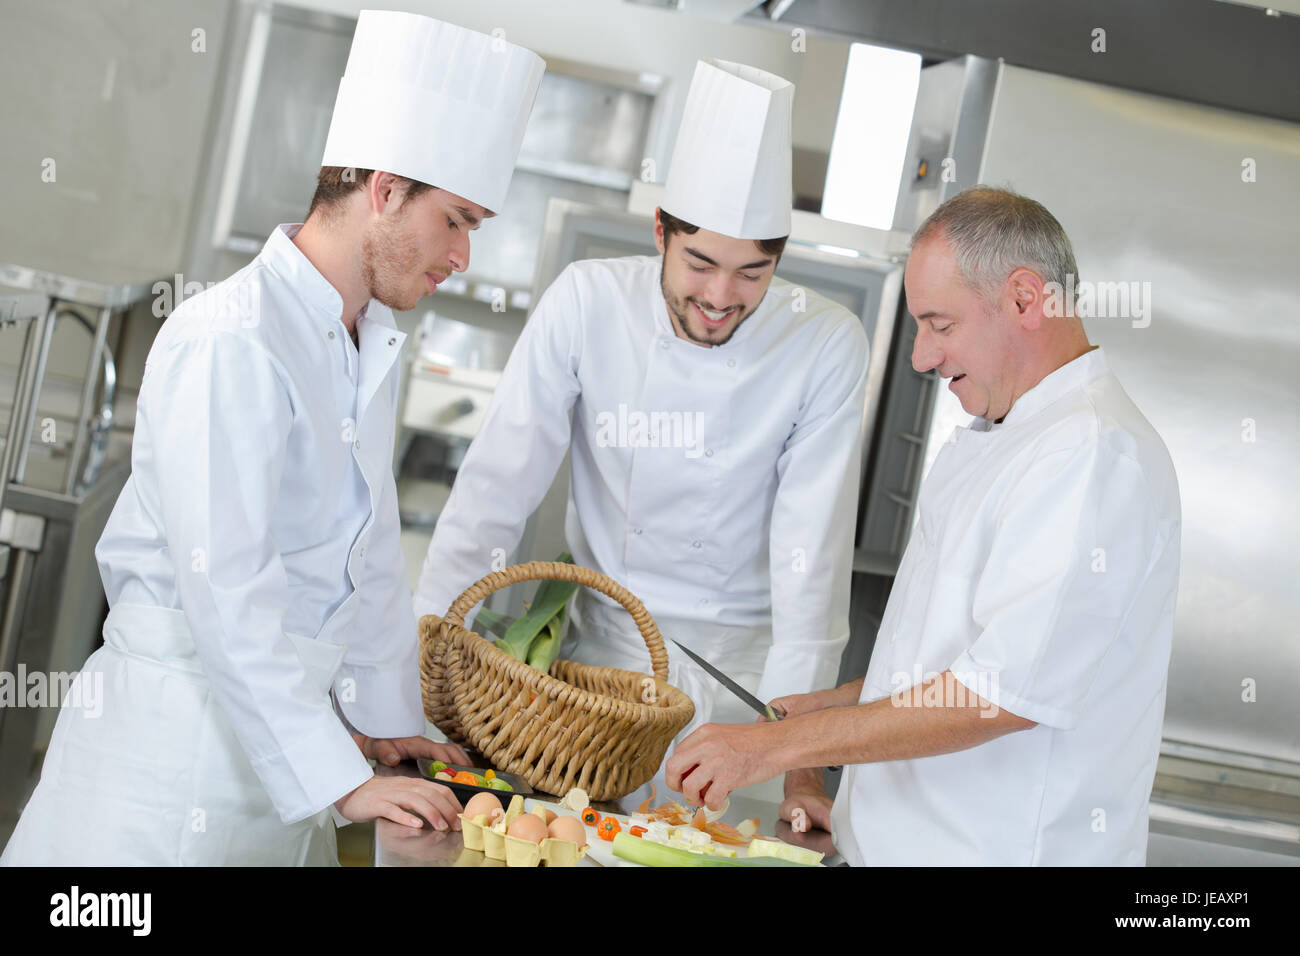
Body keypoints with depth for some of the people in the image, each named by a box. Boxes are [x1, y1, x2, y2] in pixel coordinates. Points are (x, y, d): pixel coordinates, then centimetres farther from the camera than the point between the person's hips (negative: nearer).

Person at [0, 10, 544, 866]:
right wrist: (341, 780, -24)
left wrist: (386, 721, 16)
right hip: (179, 722, -8)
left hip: (283, 723, 8)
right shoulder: (229, 345, -20)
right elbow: (226, 592, -24)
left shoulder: (375, 345, 10)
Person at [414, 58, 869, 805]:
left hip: (745, 659, -1)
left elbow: (813, 555, -16)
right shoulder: (587, 302, -12)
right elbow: (497, 489, -10)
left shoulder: (827, 345, -14)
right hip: (607, 641, 1)